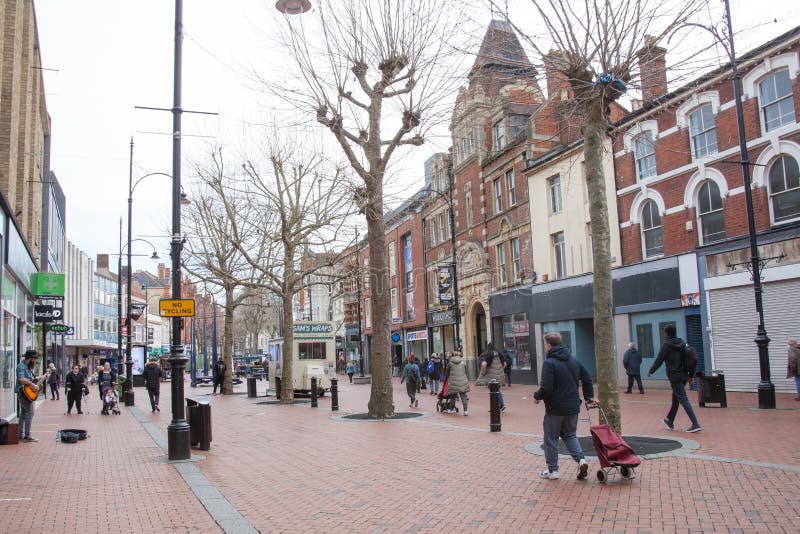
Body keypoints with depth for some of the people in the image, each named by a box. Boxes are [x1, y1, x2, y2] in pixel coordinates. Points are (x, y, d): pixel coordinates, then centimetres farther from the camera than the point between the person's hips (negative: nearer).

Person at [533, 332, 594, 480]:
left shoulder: (549, 363, -17)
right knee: (570, 435, 21)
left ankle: (552, 470, 15)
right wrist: (589, 396, 20)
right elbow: (587, 378, 11)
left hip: (555, 408, -6)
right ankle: (581, 460, 1)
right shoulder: (574, 360, 6)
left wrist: (537, 396, -5)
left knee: (551, 439, 8)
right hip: (573, 407, 6)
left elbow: (546, 388, -23)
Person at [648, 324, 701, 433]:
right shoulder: (682, 343, 10)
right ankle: (670, 421, 31)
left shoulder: (666, 345, -10)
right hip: (683, 375, 8)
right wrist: (690, 375, 19)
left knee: (683, 399, -8)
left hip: (674, 376, -8)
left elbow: (658, 361, -6)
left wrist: (650, 371, 9)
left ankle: (695, 424, -14)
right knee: (675, 398, 18)